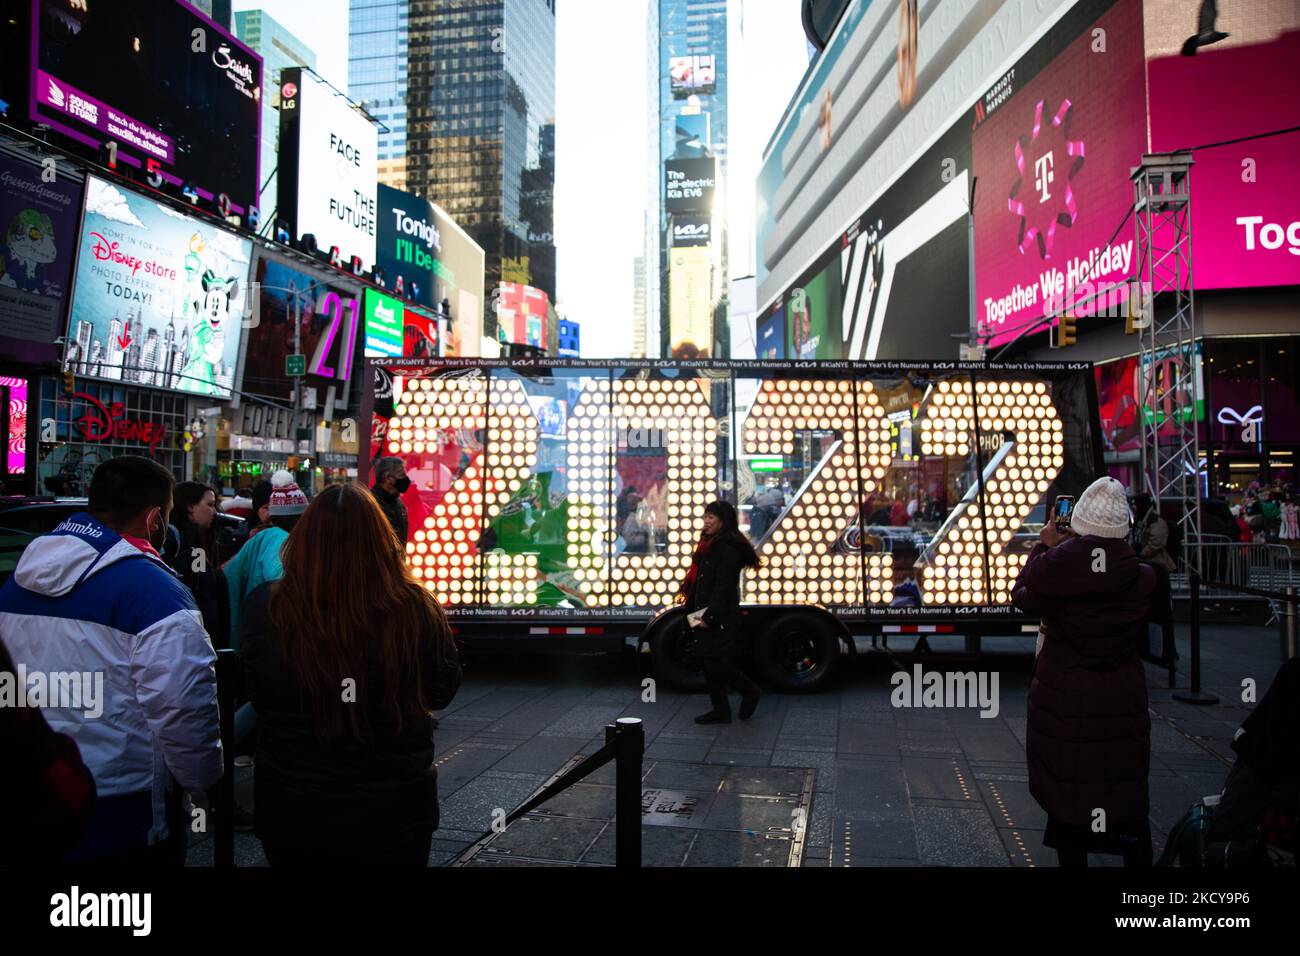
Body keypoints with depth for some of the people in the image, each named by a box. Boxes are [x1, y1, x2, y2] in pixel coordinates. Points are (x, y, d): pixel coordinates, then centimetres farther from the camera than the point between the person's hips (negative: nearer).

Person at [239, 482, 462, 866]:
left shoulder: (266, 608, -18)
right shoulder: (416, 609, -21)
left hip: (291, 812, 1)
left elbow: (252, 692, 1)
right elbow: (442, 692, -4)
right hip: (394, 811, -1)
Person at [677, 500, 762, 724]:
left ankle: (749, 691, 16)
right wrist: (696, 611, 14)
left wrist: (709, 615, -24)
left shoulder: (727, 549, -16)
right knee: (706, 659, 10)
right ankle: (720, 710, 19)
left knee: (715, 662, -7)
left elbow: (723, 586, -22)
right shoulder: (710, 545, 15)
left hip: (722, 619, -10)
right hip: (708, 615, 10)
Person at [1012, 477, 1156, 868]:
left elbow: (1021, 595, 1)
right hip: (1123, 704, 1)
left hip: (1063, 701, -1)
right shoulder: (1142, 578, -13)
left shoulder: (1053, 568, -19)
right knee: (1128, 800, 15)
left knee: (1067, 795, 13)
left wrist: (1043, 547, 12)